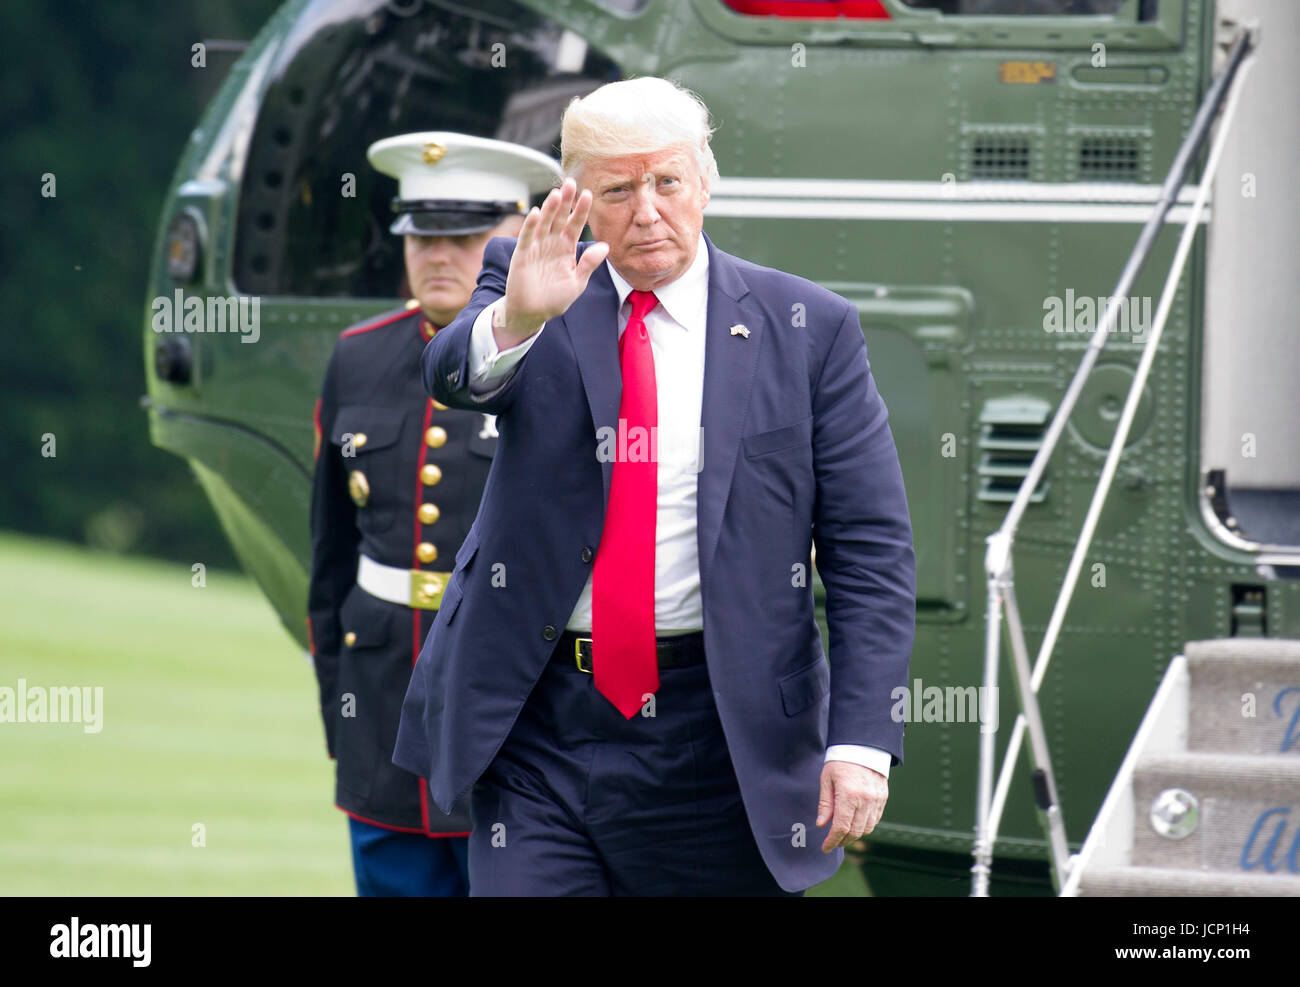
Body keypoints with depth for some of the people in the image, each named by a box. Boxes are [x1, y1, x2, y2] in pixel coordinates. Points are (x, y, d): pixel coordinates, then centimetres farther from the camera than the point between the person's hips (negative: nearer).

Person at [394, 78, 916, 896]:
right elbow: (455, 374, -17)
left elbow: (871, 552, -1)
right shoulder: (540, 291, 5)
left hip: (720, 734, 0)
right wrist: (516, 320, -40)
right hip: (538, 728, 0)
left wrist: (863, 738, -11)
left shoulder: (806, 329, 1)